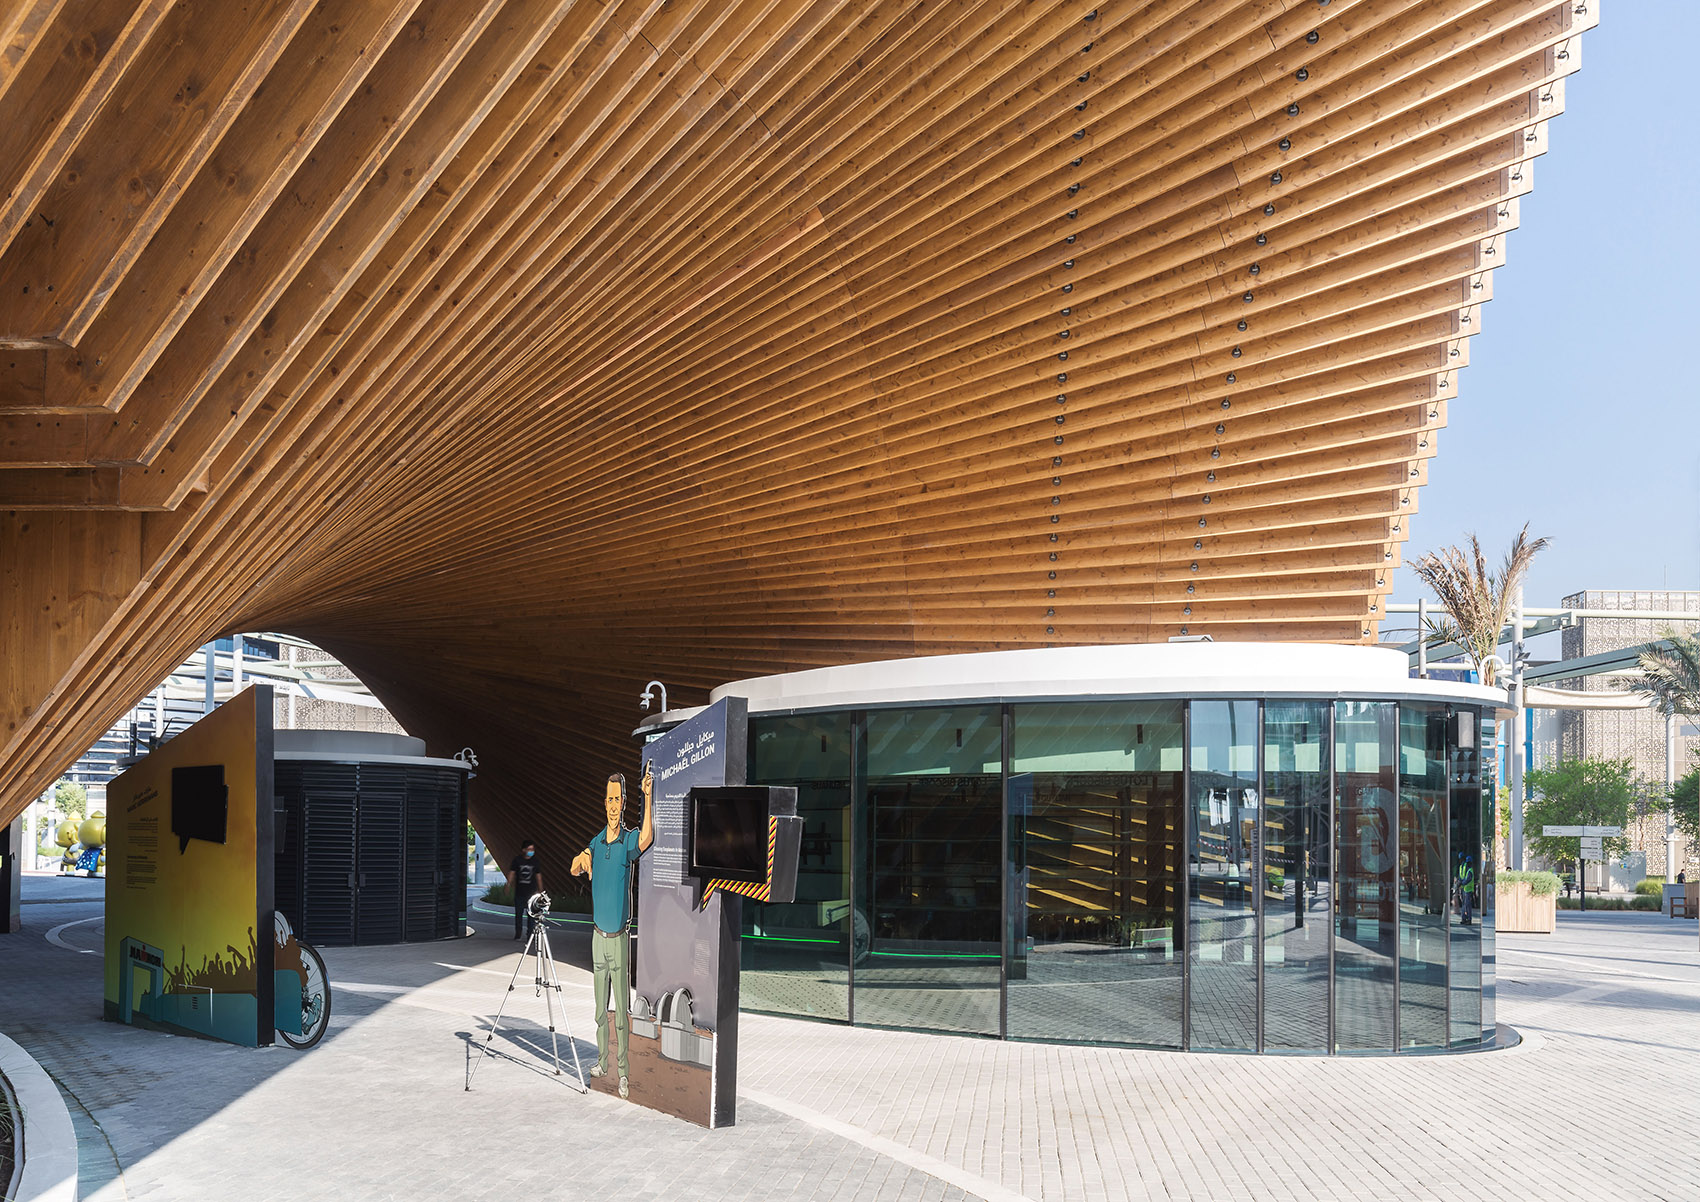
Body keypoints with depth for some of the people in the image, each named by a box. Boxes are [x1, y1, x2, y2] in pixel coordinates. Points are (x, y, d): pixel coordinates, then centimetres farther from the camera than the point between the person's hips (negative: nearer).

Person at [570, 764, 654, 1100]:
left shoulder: (628, 840, -7)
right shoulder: (596, 843, 10)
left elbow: (647, 838, -28)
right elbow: (575, 869, 10)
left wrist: (648, 795, -38)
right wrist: (580, 859, -14)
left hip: (619, 936, -5)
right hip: (598, 934, 5)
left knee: (622, 1009, -5)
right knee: (600, 1006, 12)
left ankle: (624, 1070, -1)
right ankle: (602, 1060, 22)